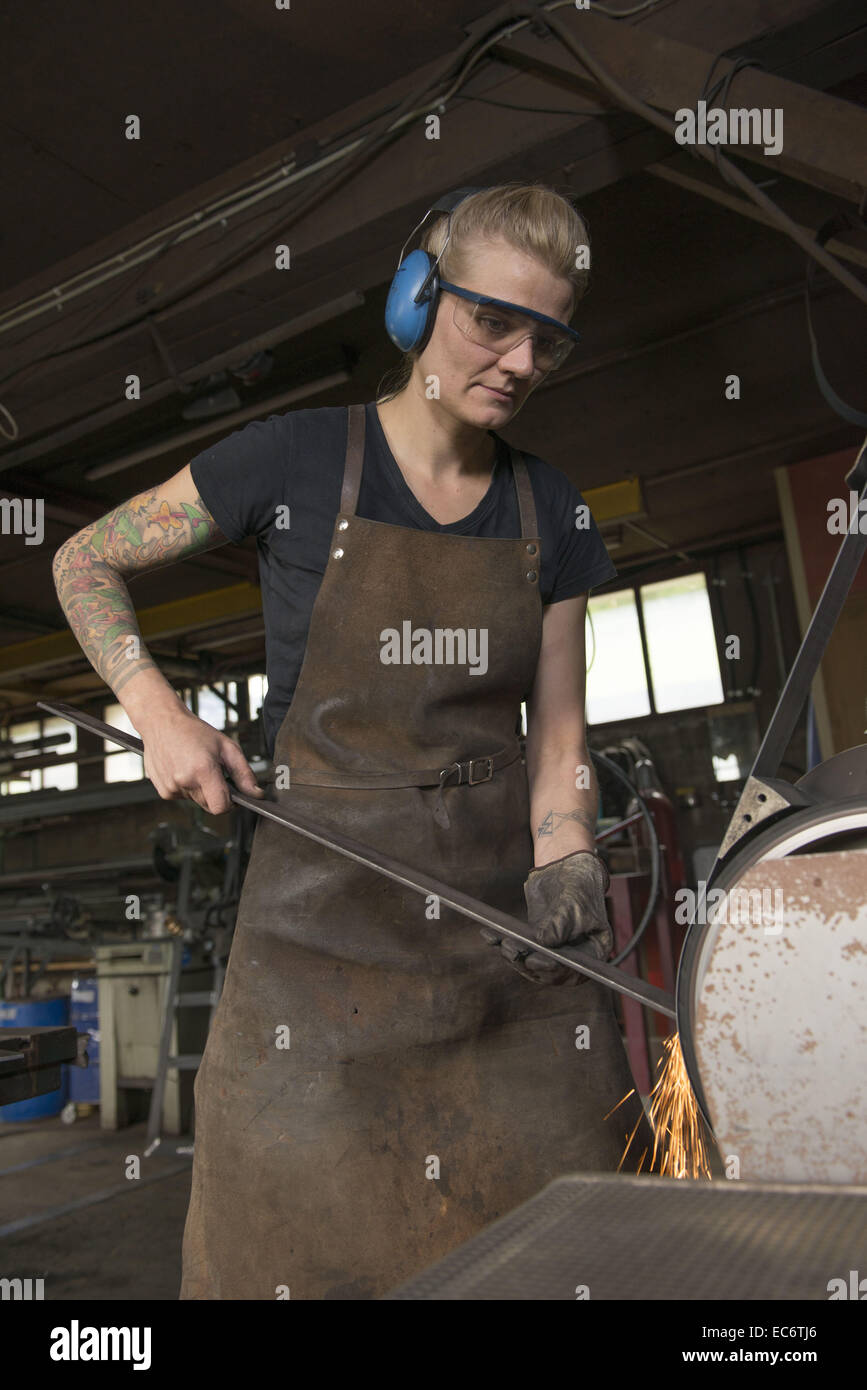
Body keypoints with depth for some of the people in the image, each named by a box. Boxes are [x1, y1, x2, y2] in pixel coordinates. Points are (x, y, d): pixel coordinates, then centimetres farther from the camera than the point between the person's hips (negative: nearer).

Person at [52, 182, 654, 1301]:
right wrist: (156, 710, -8)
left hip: (506, 921, 3)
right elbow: (85, 563, 7)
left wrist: (564, 860, -11)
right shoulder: (296, 462, -3)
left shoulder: (551, 513, 7)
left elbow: (557, 733, 7)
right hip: (325, 914, -3)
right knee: (307, 1245, 4)